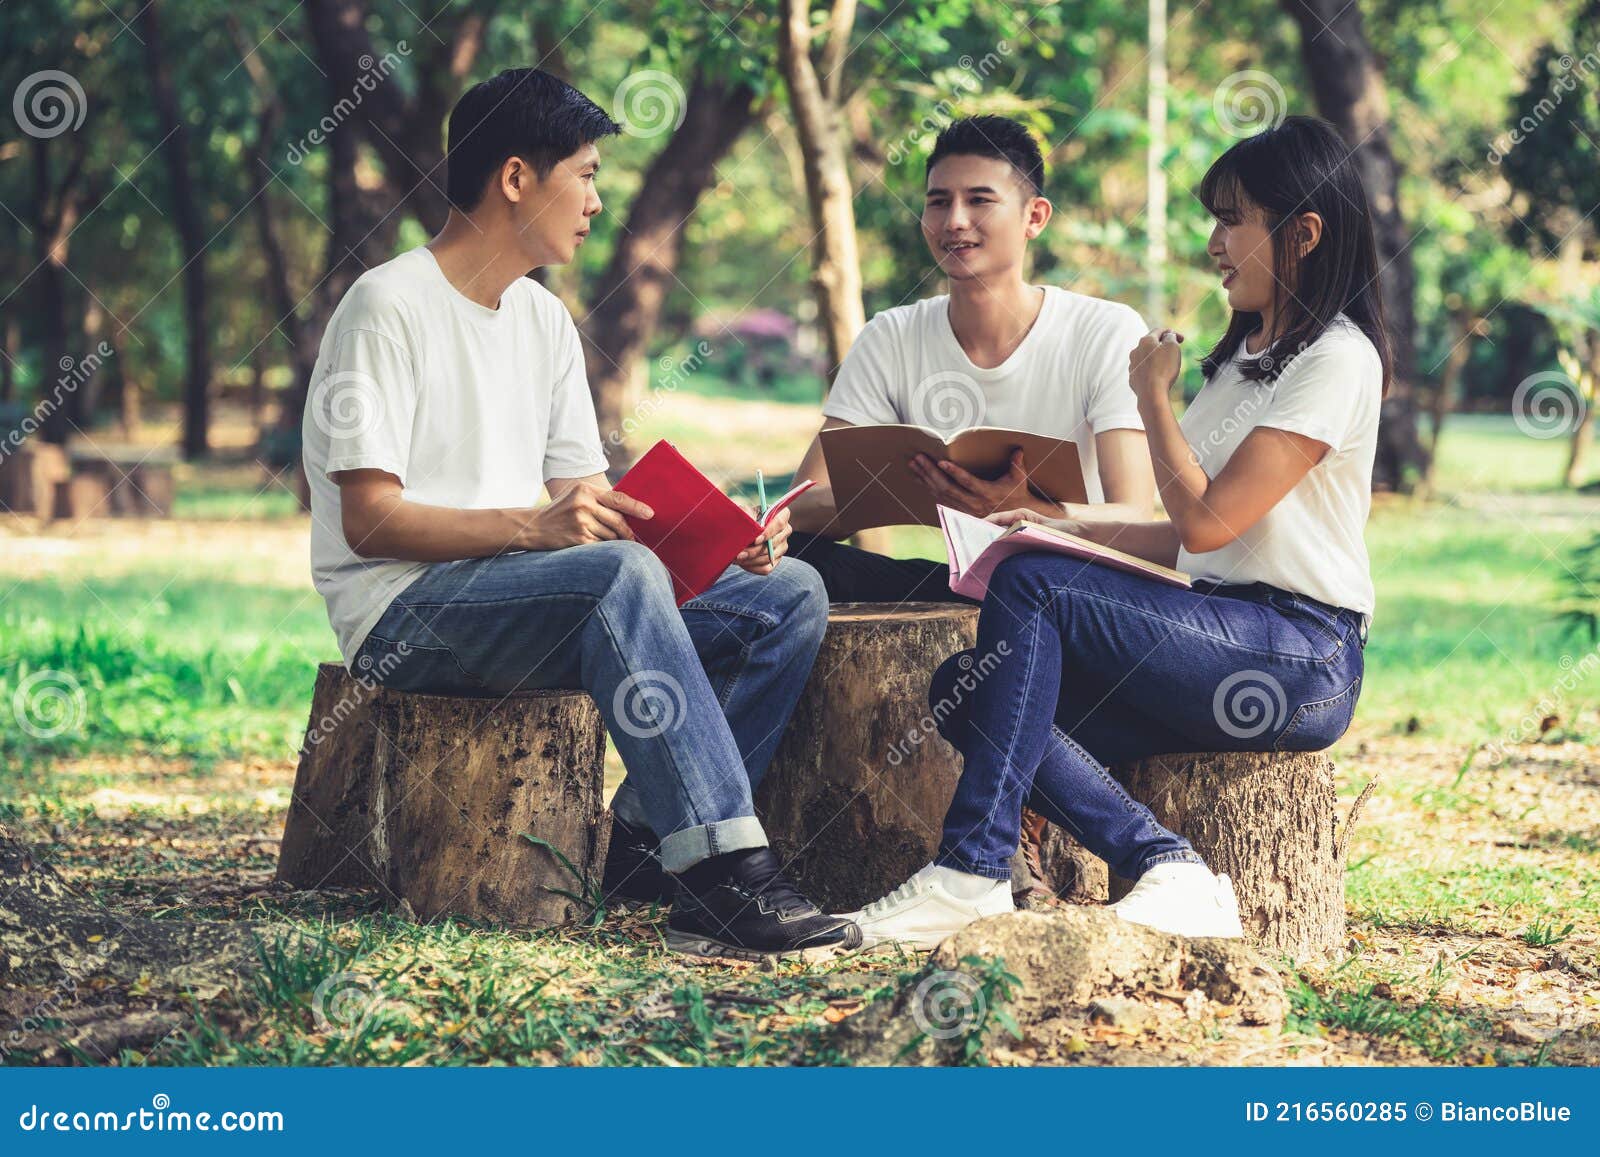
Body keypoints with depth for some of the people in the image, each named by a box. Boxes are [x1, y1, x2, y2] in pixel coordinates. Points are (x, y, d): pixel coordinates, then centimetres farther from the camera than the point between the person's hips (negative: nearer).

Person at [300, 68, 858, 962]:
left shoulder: (547, 321, 17)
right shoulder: (389, 308, -9)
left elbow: (587, 503, 13)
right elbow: (369, 518, -16)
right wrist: (531, 526, -31)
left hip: (532, 594, 8)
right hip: (405, 612, -8)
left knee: (790, 594, -7)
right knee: (621, 574, -36)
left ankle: (648, 840, -16)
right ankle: (728, 880, -39)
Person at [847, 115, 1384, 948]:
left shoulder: (1336, 360, -8)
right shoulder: (1243, 359, 22)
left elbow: (1208, 519, -15)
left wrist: (1152, 395, -1)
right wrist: (1075, 530, 8)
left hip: (1300, 656, -9)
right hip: (1222, 636, 9)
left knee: (1032, 587, -24)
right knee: (962, 689, -10)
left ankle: (971, 870, -25)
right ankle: (1166, 869, -22)